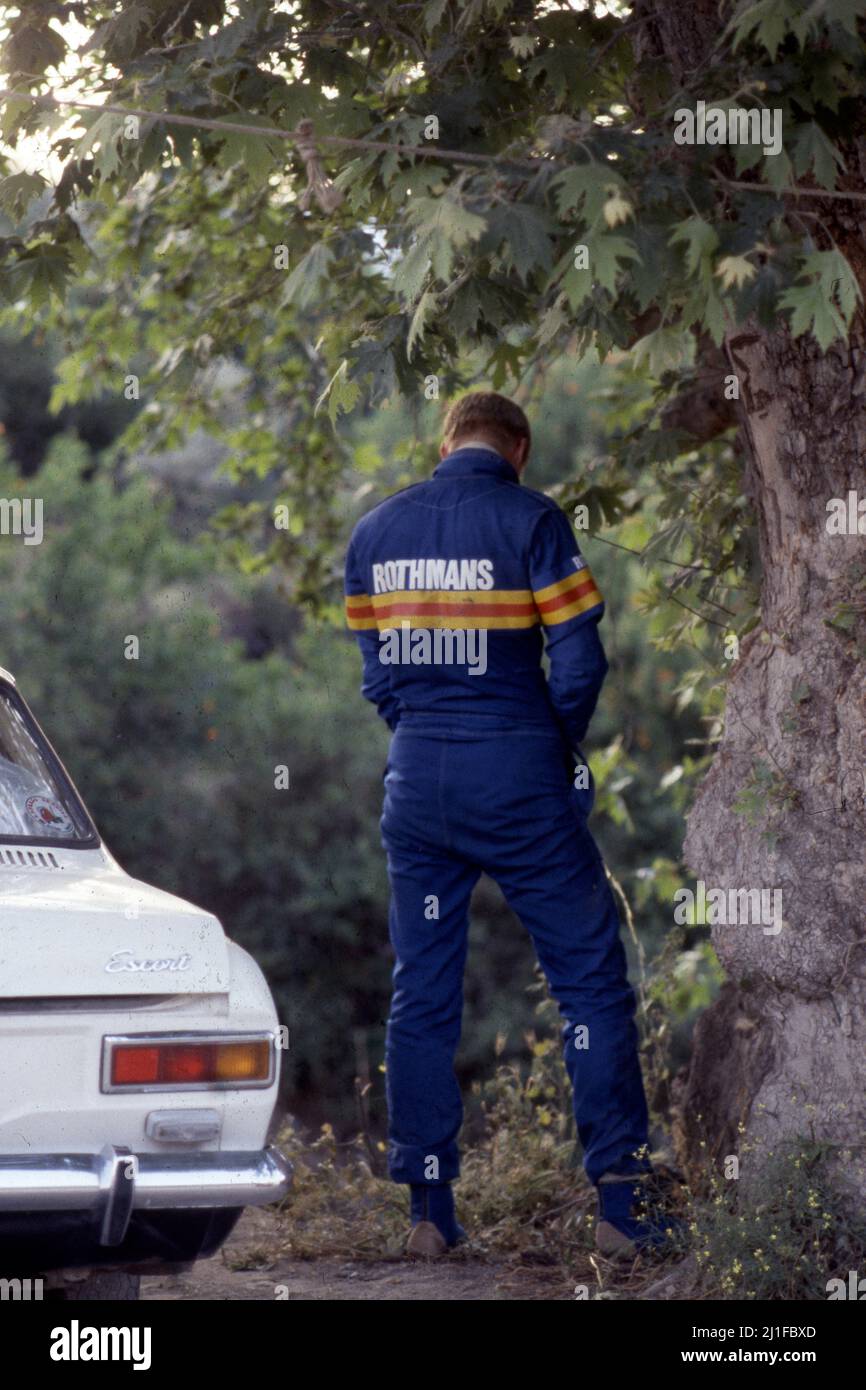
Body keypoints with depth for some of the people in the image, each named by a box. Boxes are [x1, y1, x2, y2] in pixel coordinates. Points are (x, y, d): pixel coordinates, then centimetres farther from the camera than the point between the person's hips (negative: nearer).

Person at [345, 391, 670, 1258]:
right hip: (516, 778, -4)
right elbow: (579, 661, -9)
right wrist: (556, 748, 6)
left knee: (421, 993, 10)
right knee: (590, 977, 4)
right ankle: (619, 1202, 1)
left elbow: (375, 666, 10)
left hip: (416, 774, 4)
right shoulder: (529, 520, -8)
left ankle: (428, 1212, 10)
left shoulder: (374, 532, 7)